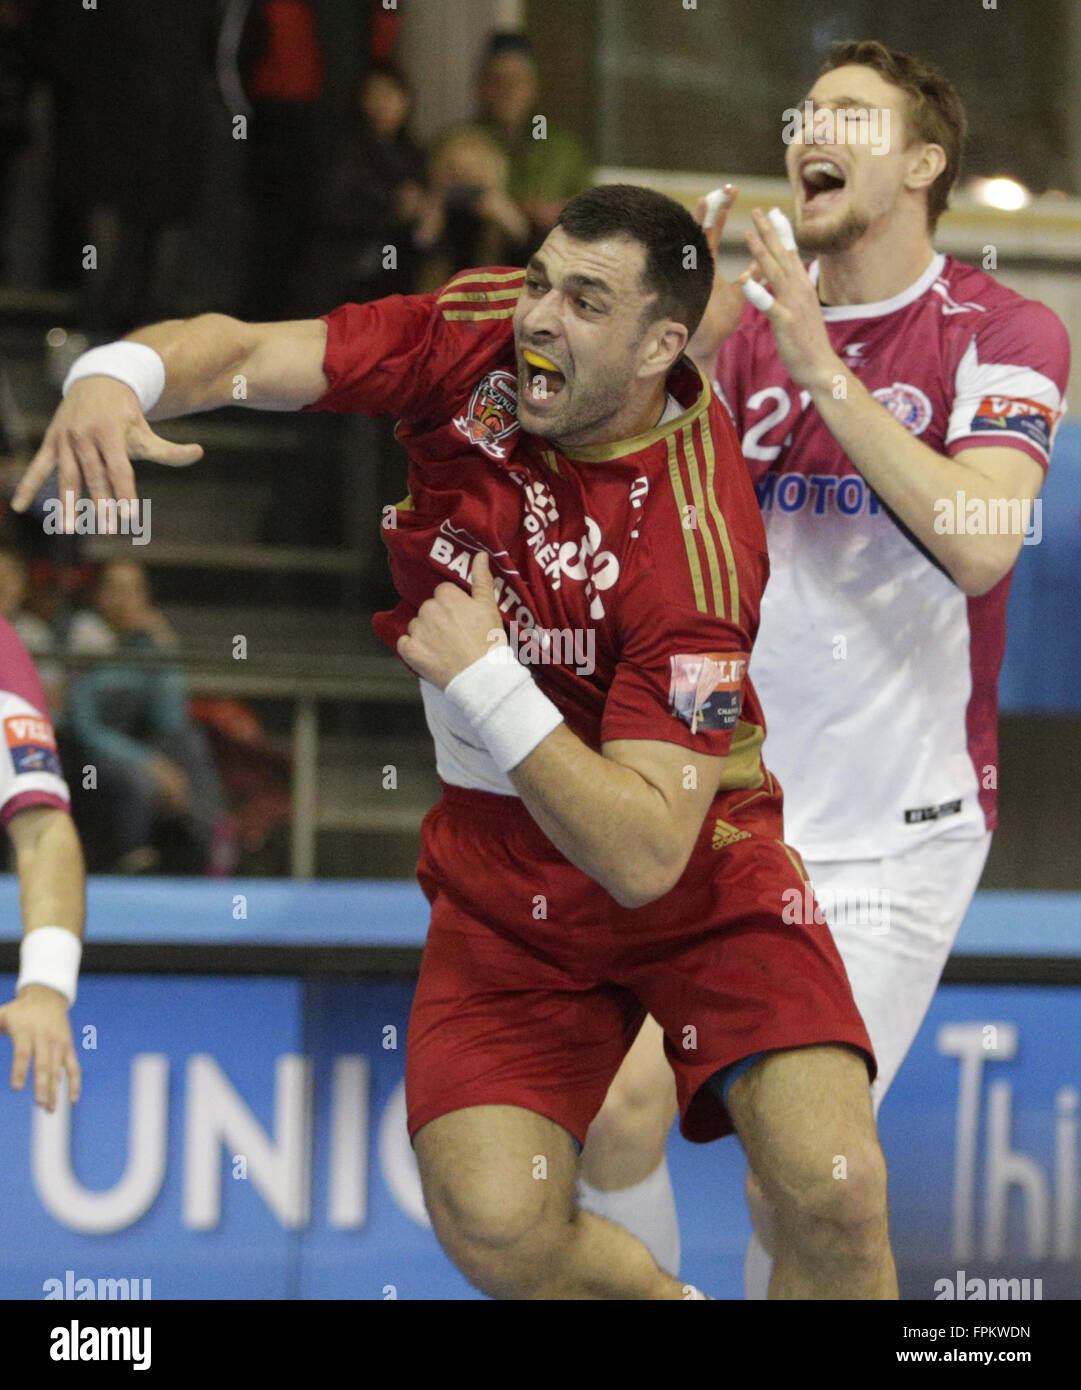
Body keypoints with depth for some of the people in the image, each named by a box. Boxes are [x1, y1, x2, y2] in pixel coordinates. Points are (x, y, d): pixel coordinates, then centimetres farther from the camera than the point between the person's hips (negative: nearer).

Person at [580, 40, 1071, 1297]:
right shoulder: (752, 328, 9)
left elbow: (980, 545, -21)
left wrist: (824, 372, -23)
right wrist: (691, 351, -12)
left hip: (891, 827, -4)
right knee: (620, 1103, -10)